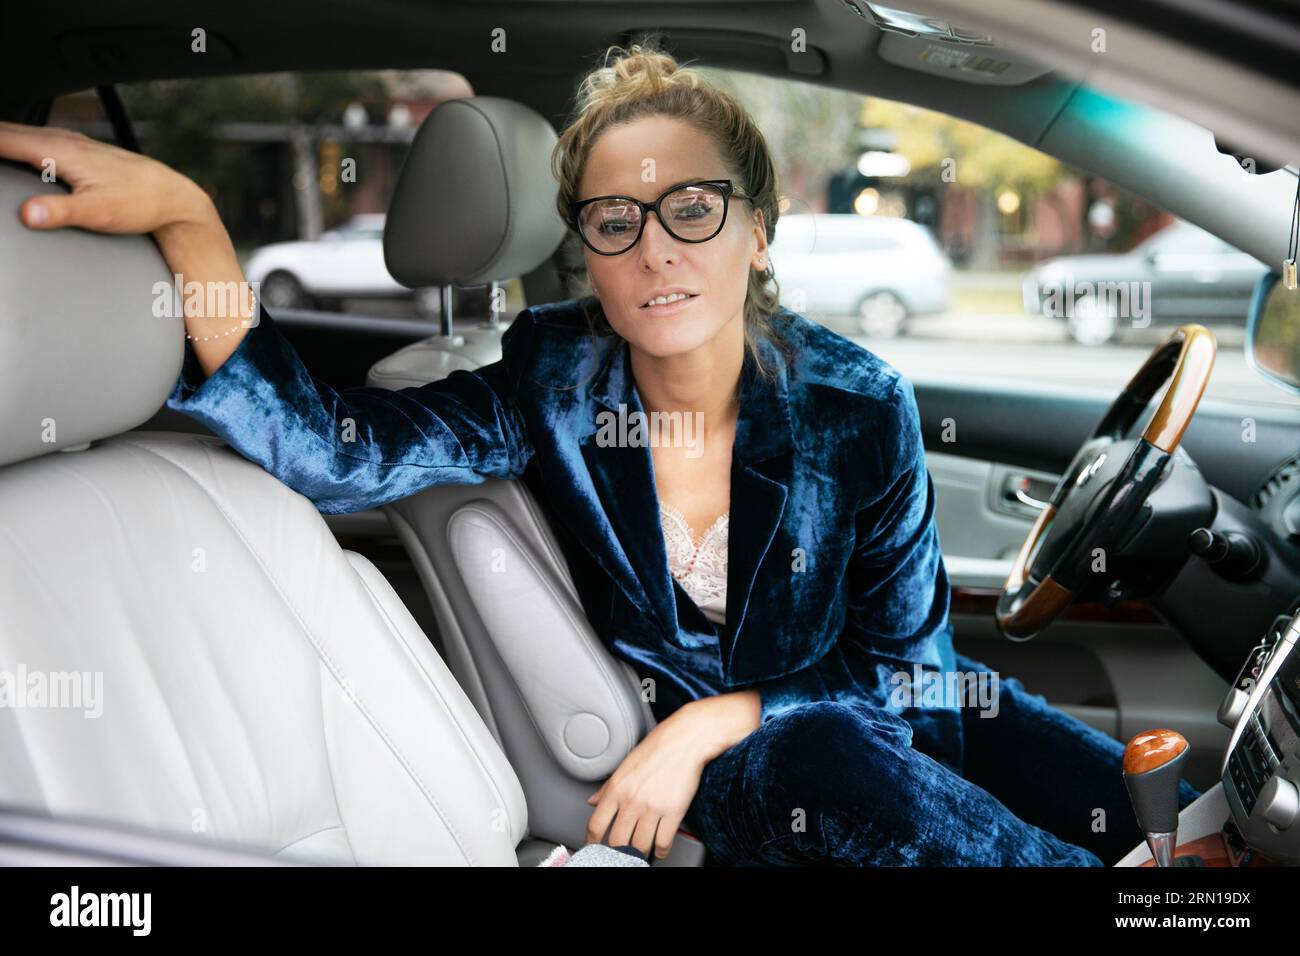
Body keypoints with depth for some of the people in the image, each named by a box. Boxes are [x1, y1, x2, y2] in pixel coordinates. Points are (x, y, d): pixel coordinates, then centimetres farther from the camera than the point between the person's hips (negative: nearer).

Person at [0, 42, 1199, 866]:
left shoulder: (859, 407, -17)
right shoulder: (556, 382, -14)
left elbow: (902, 663, -10)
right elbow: (330, 451, -27)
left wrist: (705, 726, -22)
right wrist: (184, 215, -36)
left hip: (873, 699, 1)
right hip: (712, 755, 0)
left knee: (1133, 796, -26)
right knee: (820, 759, -35)